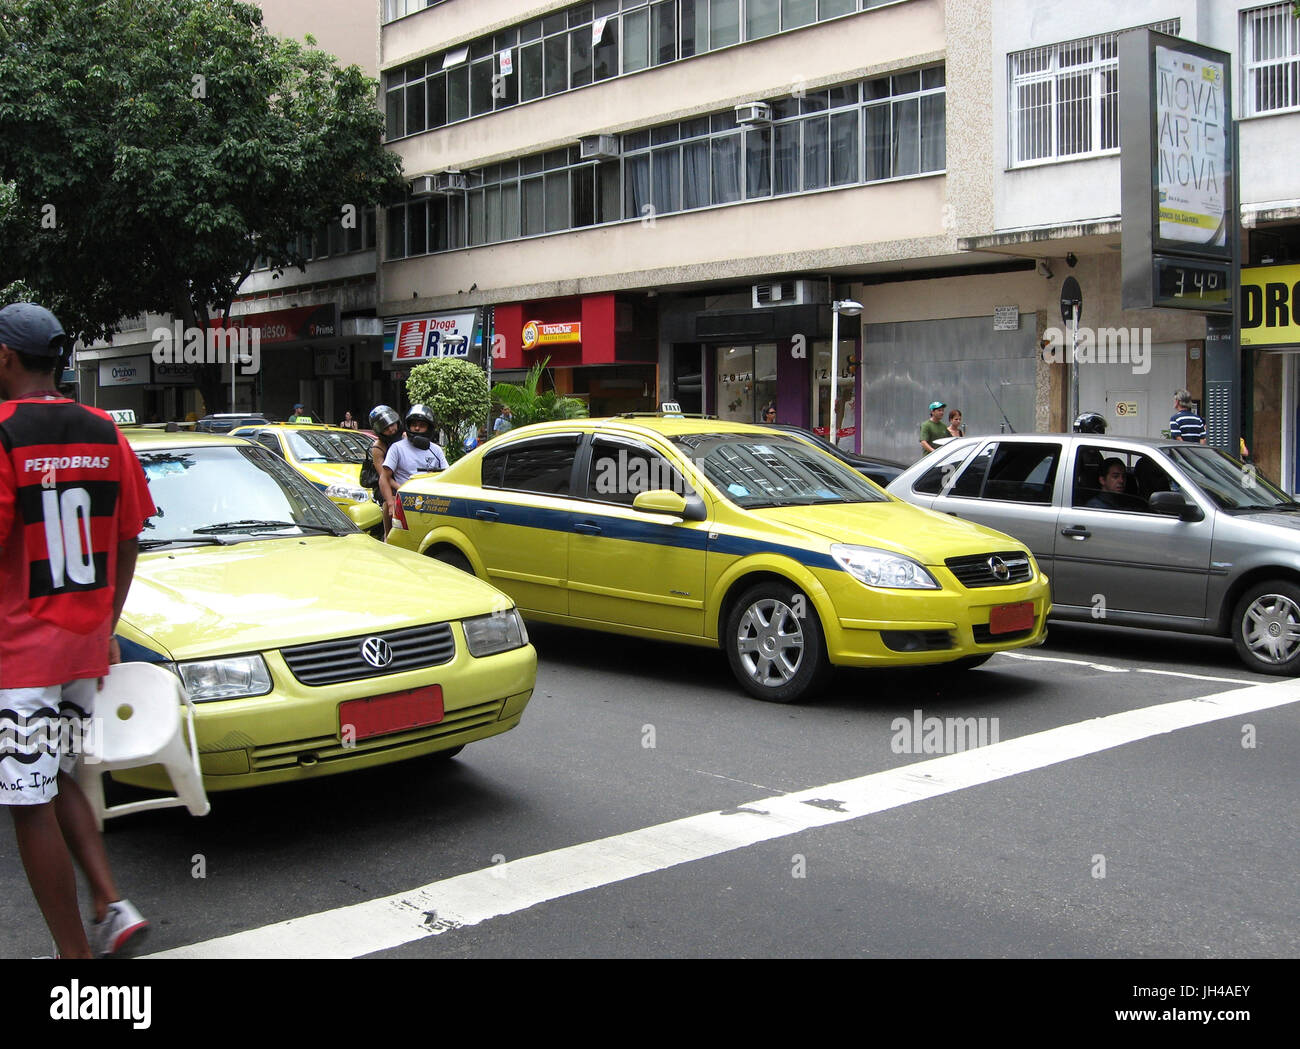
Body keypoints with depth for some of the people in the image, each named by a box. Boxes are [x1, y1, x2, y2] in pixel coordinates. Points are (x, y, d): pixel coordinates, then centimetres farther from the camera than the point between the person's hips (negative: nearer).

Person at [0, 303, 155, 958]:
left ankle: (75, 950, 9)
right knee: (59, 782, 22)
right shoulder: (105, 433, 5)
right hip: (85, 645, 7)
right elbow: (126, 546, 9)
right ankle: (112, 908, 14)